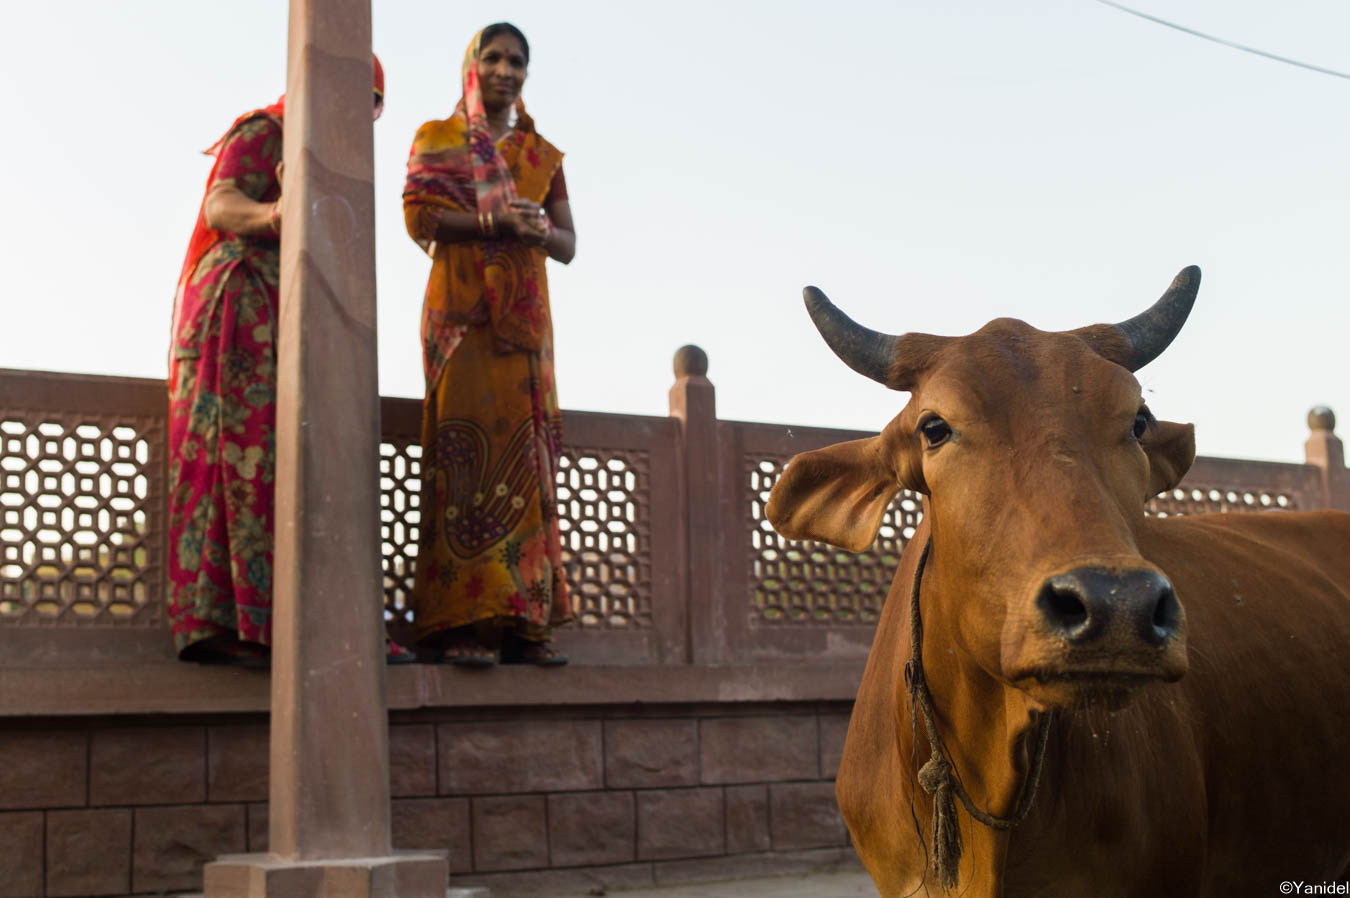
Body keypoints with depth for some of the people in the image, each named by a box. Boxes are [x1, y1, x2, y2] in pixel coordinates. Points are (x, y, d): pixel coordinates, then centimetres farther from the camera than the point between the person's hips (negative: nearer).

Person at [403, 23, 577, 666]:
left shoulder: (543, 155, 21)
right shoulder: (436, 138, 13)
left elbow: (568, 245, 15)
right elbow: (418, 217, -3)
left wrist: (539, 230, -7)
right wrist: (496, 221, -13)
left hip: (525, 312, 4)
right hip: (459, 307, -4)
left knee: (524, 452, -6)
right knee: (466, 447, -15)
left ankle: (522, 622, -8)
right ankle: (461, 624, -18)